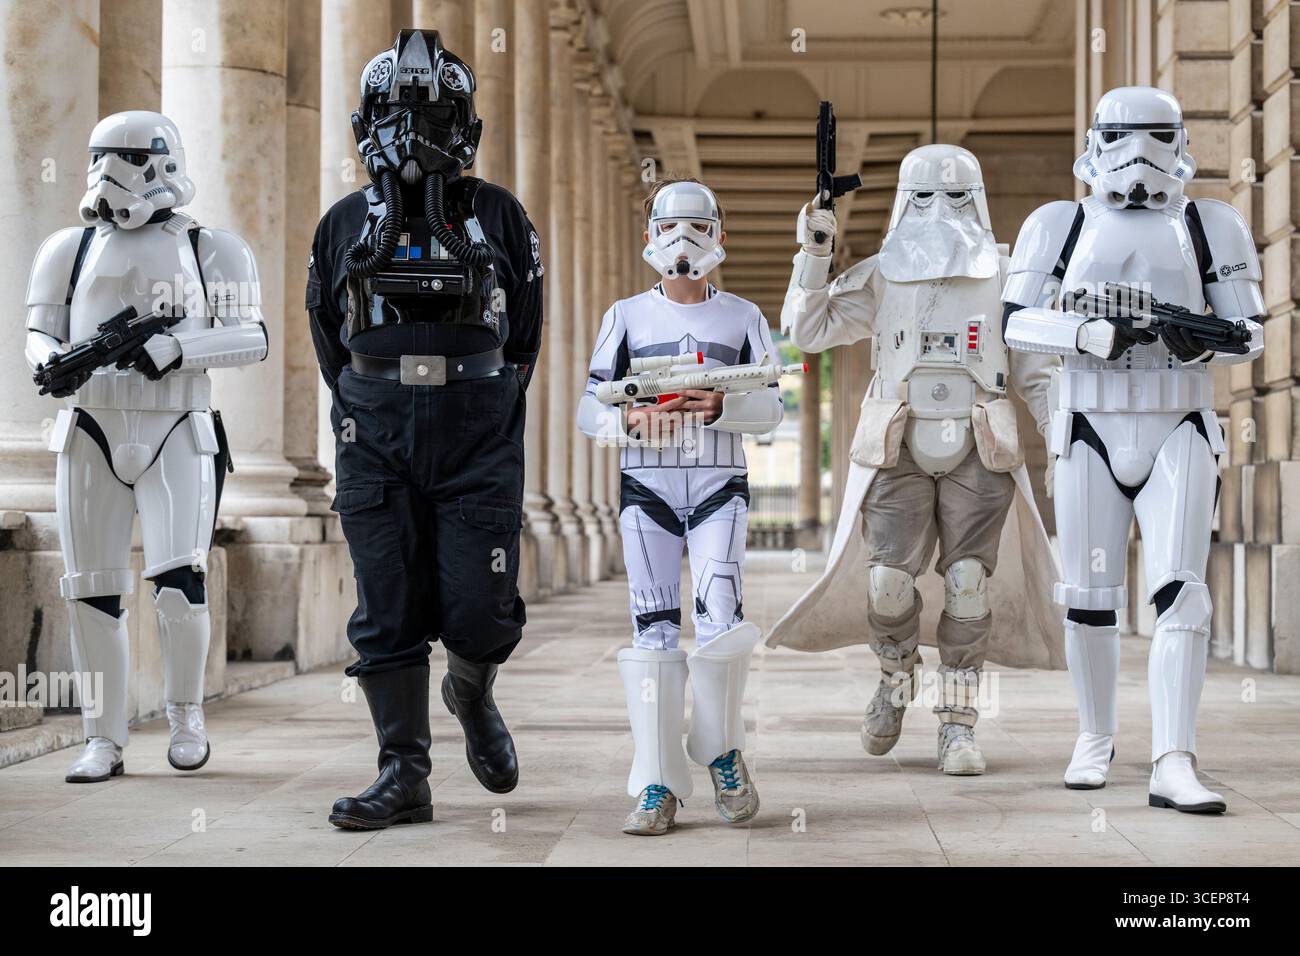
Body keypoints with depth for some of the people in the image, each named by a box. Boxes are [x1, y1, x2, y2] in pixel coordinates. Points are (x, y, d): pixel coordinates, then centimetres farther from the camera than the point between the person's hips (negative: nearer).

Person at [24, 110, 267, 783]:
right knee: (93, 593, 2)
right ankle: (104, 741, 12)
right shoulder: (71, 249, 11)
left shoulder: (209, 251, 4)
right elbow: (40, 329, 12)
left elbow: (250, 336, -4)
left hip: (177, 434, -3)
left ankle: (185, 713, 10)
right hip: (90, 433, 3)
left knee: (178, 580, -14)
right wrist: (49, 359, -11)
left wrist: (175, 349, -19)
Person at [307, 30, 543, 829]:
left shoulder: (499, 217, 6)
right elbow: (329, 339, 17)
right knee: (389, 615, 0)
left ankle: (473, 695, 27)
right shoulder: (346, 223, 10)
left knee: (481, 610, -6)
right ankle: (405, 775, 7)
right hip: (376, 446, 2)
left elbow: (523, 339, 11)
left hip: (479, 440, -1)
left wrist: (481, 415, 9)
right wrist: (373, 411, 11)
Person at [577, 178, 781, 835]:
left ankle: (722, 752, 9)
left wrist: (720, 407, -16)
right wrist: (631, 421, -15)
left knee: (719, 618, -16)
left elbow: (770, 408, 4)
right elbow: (589, 409, 6)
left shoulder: (743, 317, 11)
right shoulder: (626, 316, 10)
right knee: (653, 627, -4)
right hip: (646, 485, 1)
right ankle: (657, 787, 0)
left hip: (720, 485, 0)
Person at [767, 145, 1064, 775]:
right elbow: (807, 331, 4)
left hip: (978, 452, 0)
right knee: (888, 583, -11)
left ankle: (958, 723, 3)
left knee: (968, 586, -7)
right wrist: (813, 256, -4)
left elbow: (1034, 371, 12)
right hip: (899, 451, 0)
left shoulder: (1002, 278, 8)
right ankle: (896, 681, 19)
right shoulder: (880, 276, 9)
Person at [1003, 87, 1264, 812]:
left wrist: (1206, 344, -17)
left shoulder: (1211, 228, 7)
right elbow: (1016, 321, -3)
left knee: (1180, 591, -13)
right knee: (1089, 597, 6)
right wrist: (1089, 335, -20)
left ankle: (1173, 764, -17)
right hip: (1092, 430, 1)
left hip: (1179, 431, -1)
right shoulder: (1061, 226, 6)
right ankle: (1097, 737, 26)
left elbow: (1252, 333, 5)